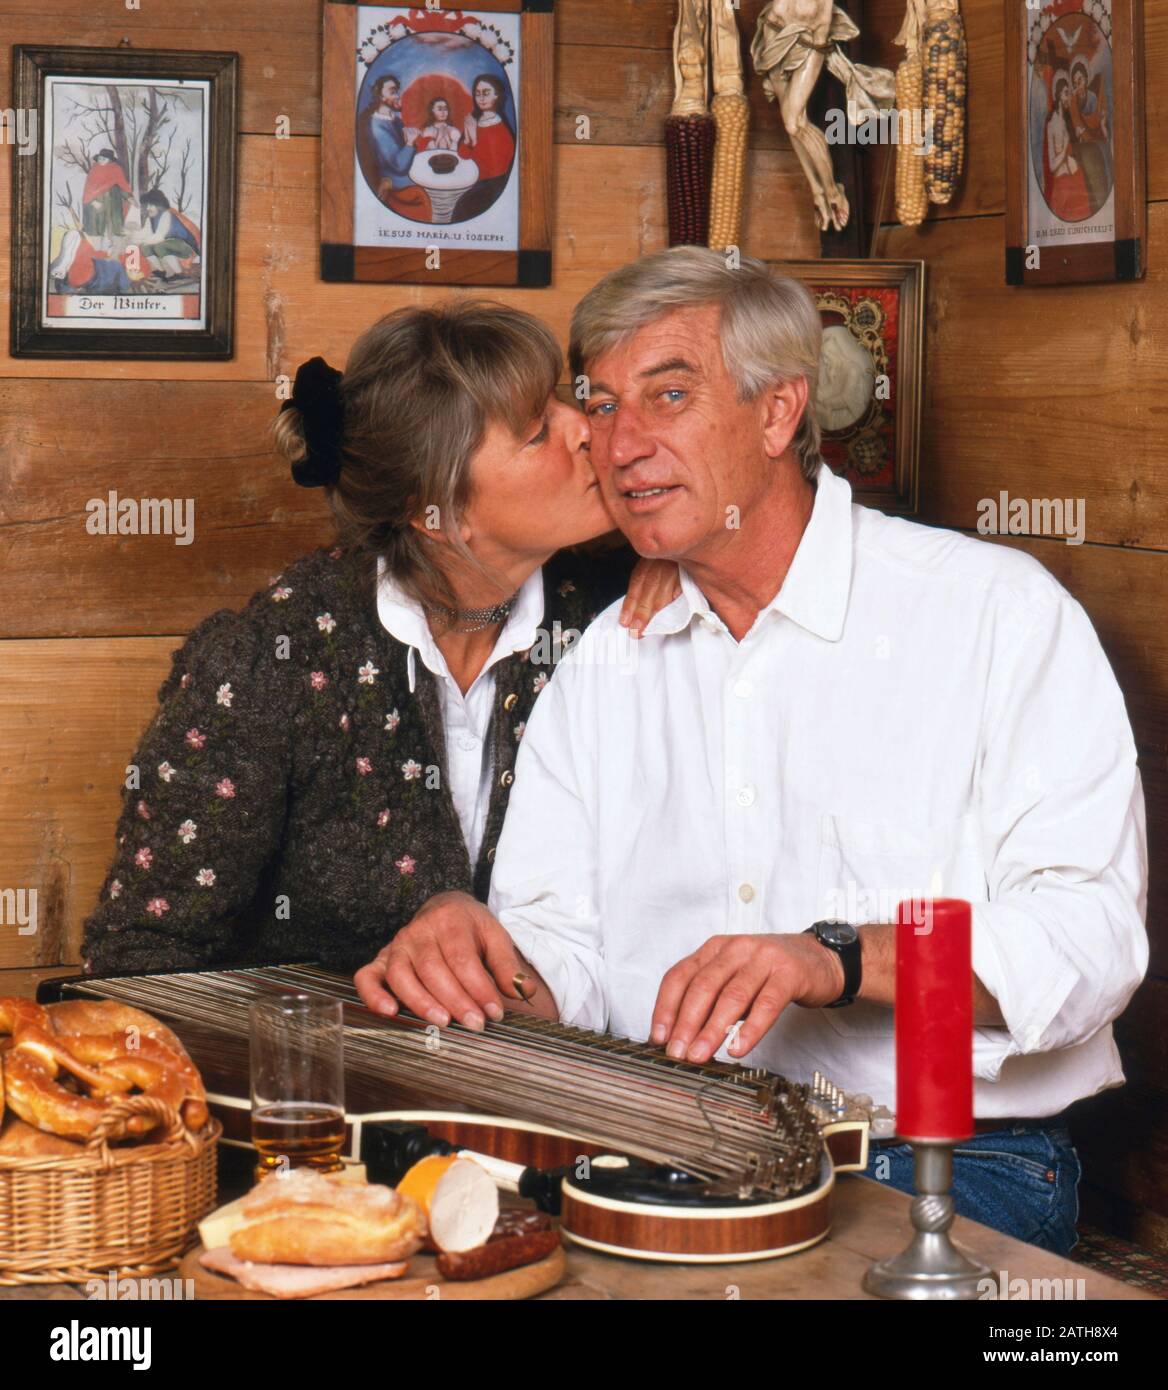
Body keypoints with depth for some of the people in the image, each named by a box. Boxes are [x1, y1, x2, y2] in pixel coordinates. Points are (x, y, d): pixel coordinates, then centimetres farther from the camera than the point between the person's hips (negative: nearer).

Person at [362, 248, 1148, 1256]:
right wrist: (492, 964, -14)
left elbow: (1090, 930, -12)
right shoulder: (605, 664, 16)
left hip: (951, 1162, -4)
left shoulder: (999, 613, -1)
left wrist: (838, 959, -27)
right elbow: (563, 955, 10)